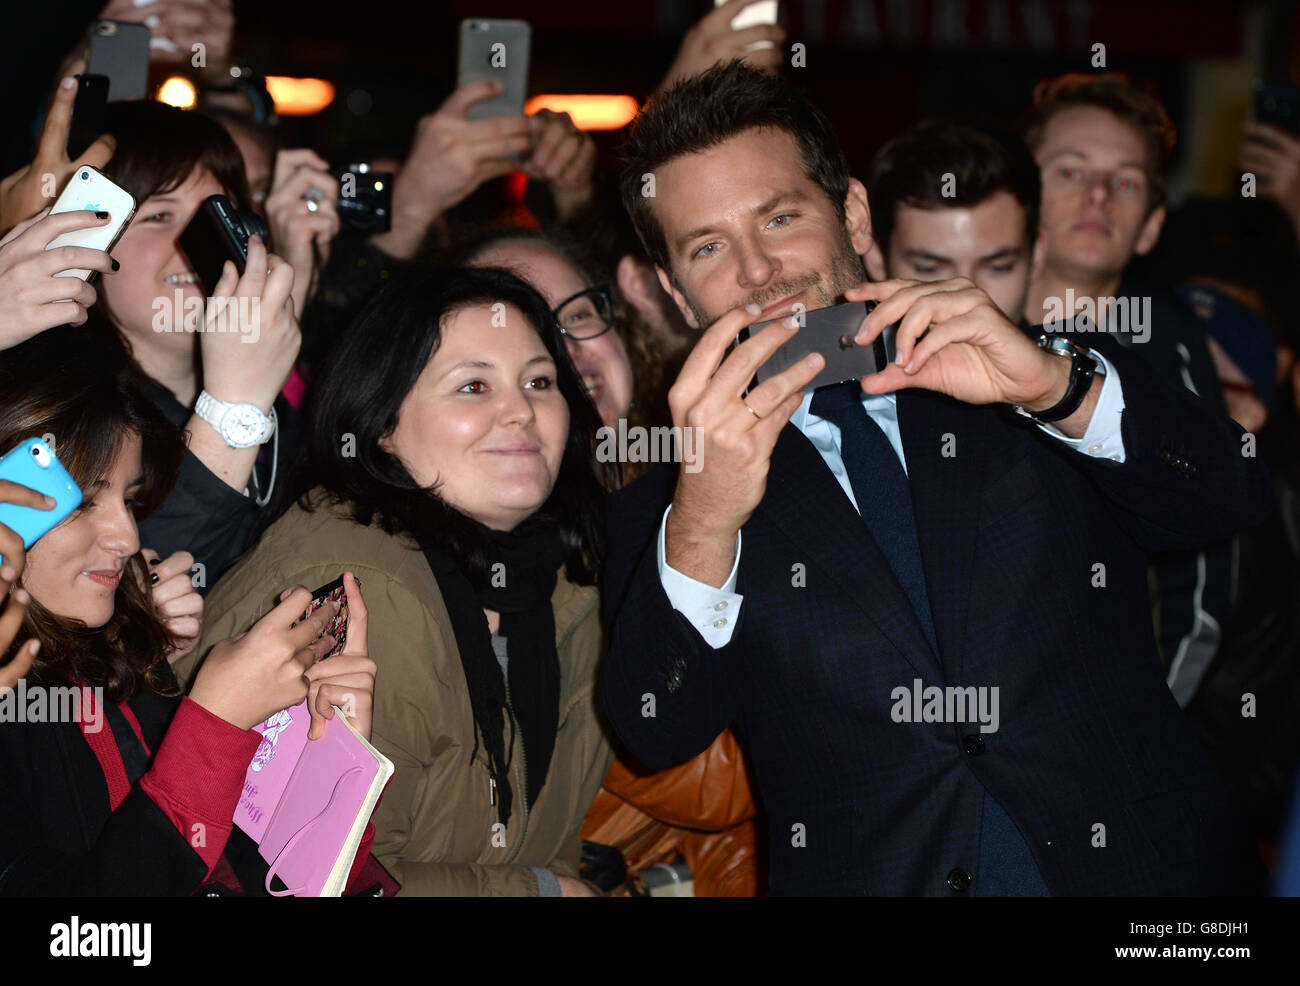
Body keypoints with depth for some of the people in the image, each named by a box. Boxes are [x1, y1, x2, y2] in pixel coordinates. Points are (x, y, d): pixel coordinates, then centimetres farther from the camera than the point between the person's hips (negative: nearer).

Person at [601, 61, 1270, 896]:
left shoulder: (1023, 392, 12)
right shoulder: (654, 509, 9)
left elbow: (1233, 502, 2)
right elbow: (657, 733, -5)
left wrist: (1059, 386, -13)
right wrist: (703, 526, -21)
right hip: (863, 875, -1)